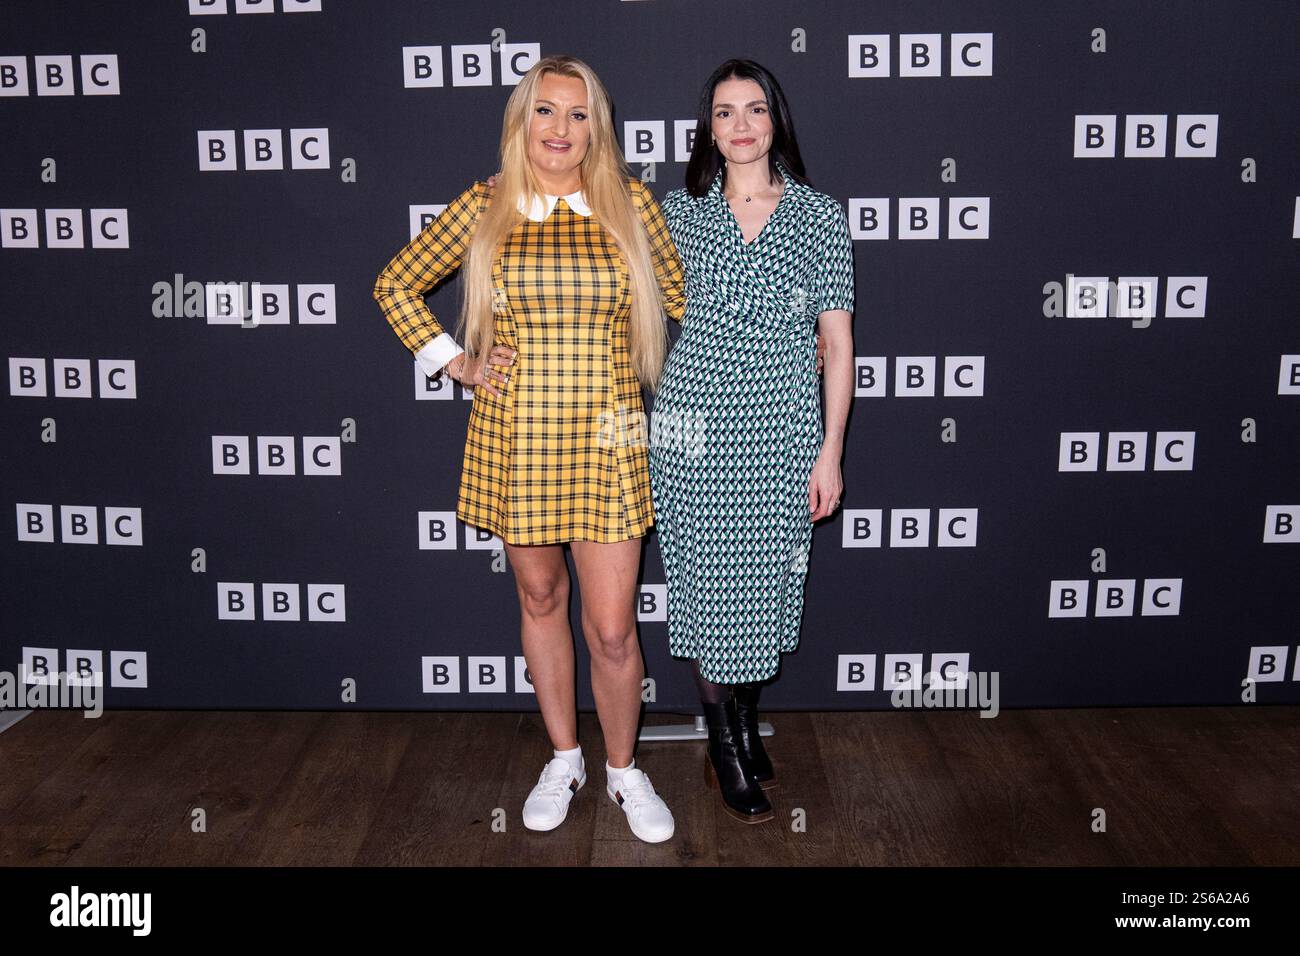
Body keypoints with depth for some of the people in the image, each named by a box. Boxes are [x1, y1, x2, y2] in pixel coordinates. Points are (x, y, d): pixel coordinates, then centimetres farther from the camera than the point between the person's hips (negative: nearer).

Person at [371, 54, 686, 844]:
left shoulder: (629, 204, 1)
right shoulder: (483, 208, 1)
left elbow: (683, 299, 12)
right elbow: (396, 285, 11)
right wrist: (453, 362, 3)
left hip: (605, 439, -1)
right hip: (514, 437, 1)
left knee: (612, 625, 0)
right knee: (540, 599, 15)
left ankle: (623, 768, 25)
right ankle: (564, 757, 34)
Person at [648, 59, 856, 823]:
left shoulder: (820, 215, 2)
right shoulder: (679, 212, 5)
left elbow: (838, 342, 0)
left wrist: (831, 451, -4)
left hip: (783, 430, 0)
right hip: (696, 426, 0)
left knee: (764, 582, 10)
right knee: (709, 584, 5)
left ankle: (747, 725, 33)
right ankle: (728, 747, 24)